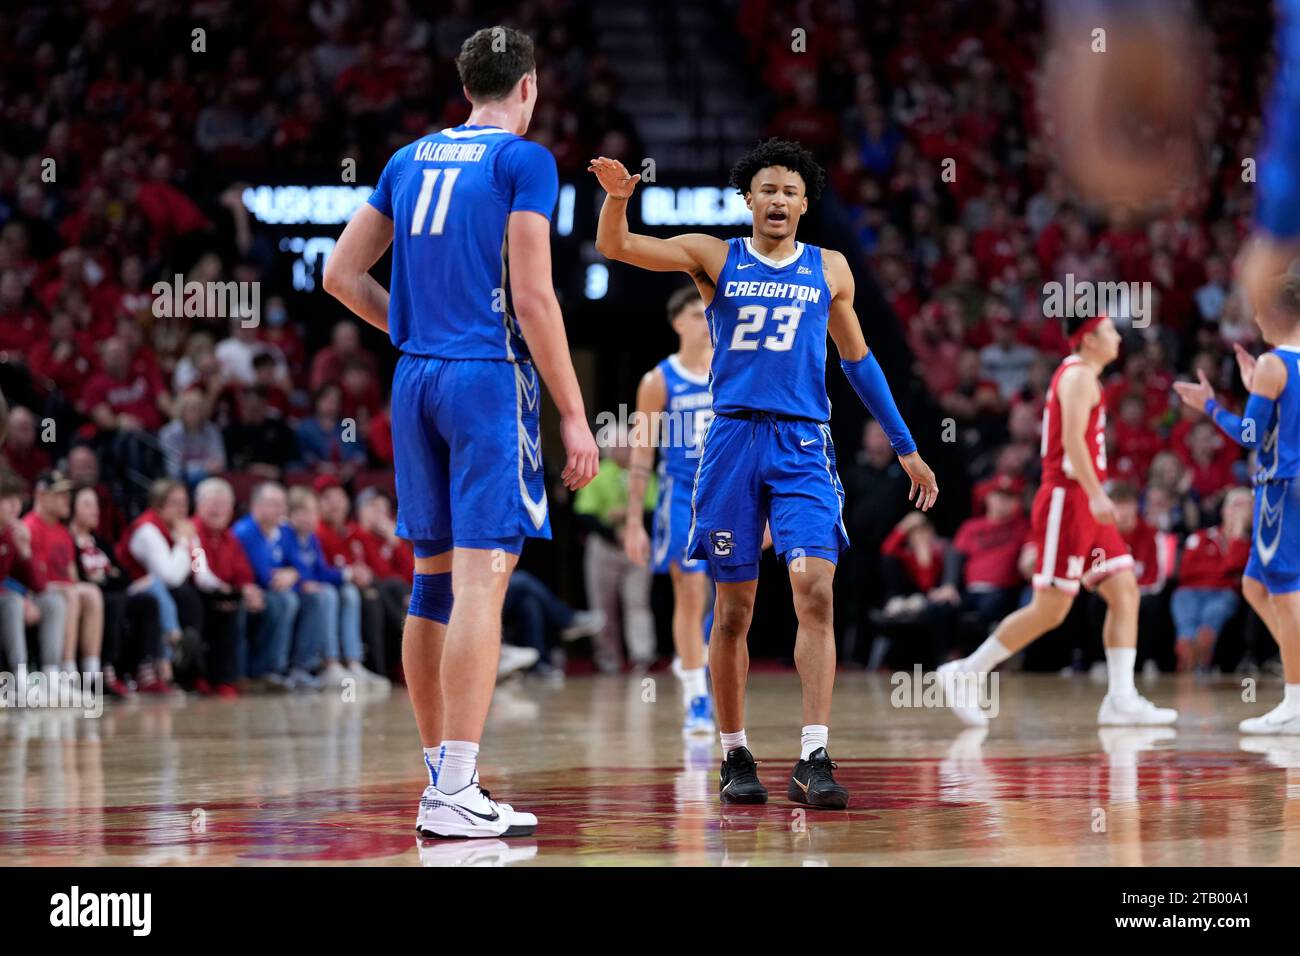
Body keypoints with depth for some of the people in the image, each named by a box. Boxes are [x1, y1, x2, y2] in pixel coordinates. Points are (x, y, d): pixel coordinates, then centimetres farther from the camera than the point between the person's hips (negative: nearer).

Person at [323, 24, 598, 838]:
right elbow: (533, 297, -12)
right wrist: (575, 416, -9)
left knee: (434, 579, 13)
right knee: (482, 579, -9)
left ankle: (442, 778, 18)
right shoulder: (524, 161, -5)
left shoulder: (410, 160, 13)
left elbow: (342, 274, 15)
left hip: (416, 379, 7)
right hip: (490, 379, -7)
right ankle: (454, 794, -15)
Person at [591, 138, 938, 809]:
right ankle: (735, 758, 17)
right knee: (733, 609, 4)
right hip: (733, 438, 0)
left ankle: (813, 760, -19)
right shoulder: (714, 257, 7)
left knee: (815, 590, -16)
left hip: (803, 448, 0)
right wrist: (617, 198, -25)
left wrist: (905, 447, 21)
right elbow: (614, 246, -3)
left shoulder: (829, 270, 12)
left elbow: (857, 359, 21)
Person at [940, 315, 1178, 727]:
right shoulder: (1078, 375, -10)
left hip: (1084, 504, 10)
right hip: (1067, 500, -10)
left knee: (1125, 592, 2)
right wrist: (1096, 494, -29)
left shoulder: (1081, 376, 21)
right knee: (1050, 608, -8)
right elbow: (1071, 438, -22)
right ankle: (965, 674, 0)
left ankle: (1121, 700, -1)